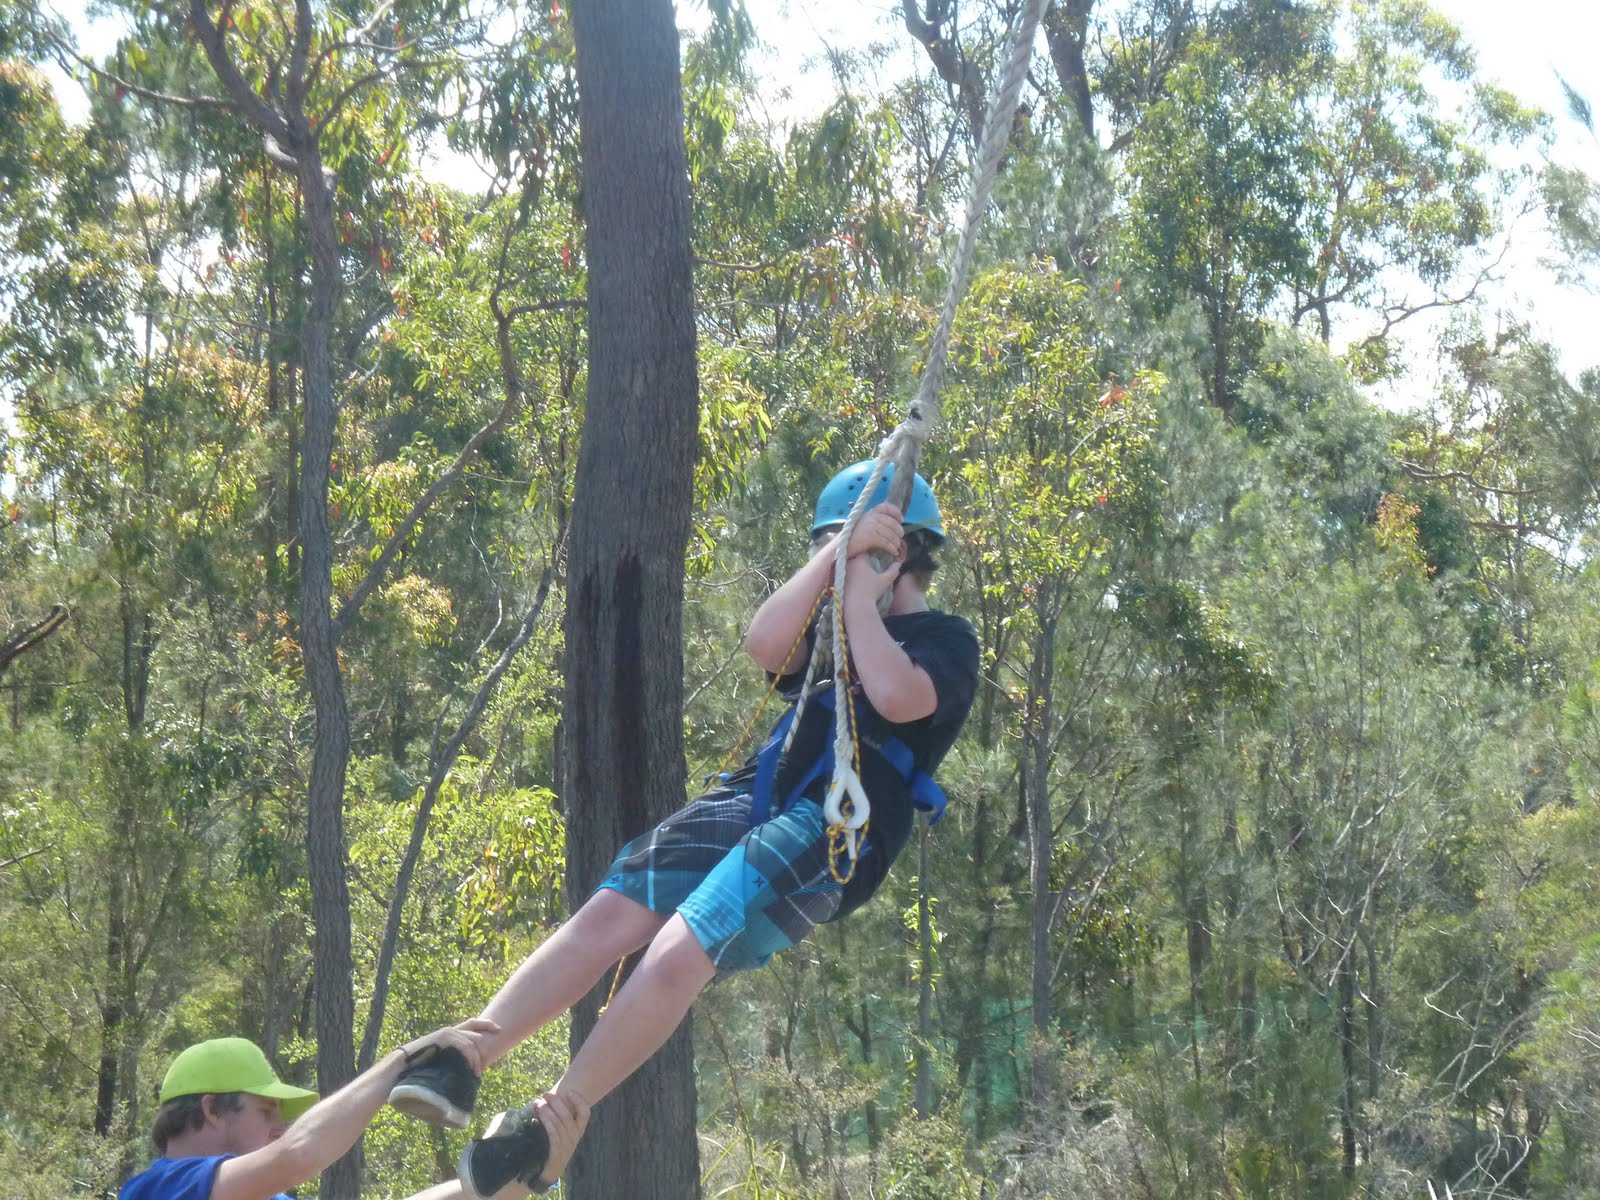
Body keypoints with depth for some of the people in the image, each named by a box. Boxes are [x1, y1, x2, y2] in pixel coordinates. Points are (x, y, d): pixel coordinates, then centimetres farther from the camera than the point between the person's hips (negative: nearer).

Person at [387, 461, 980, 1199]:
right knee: (607, 915, -14)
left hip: (836, 835, -7)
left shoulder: (947, 640, 6)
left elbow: (896, 697, -18)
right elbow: (764, 645, 2)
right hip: (755, 801, 7)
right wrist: (837, 556, -1)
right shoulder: (838, 628, 25)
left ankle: (545, 1129, -15)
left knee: (676, 958, -23)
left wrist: (860, 592, -5)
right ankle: (458, 1062, -18)